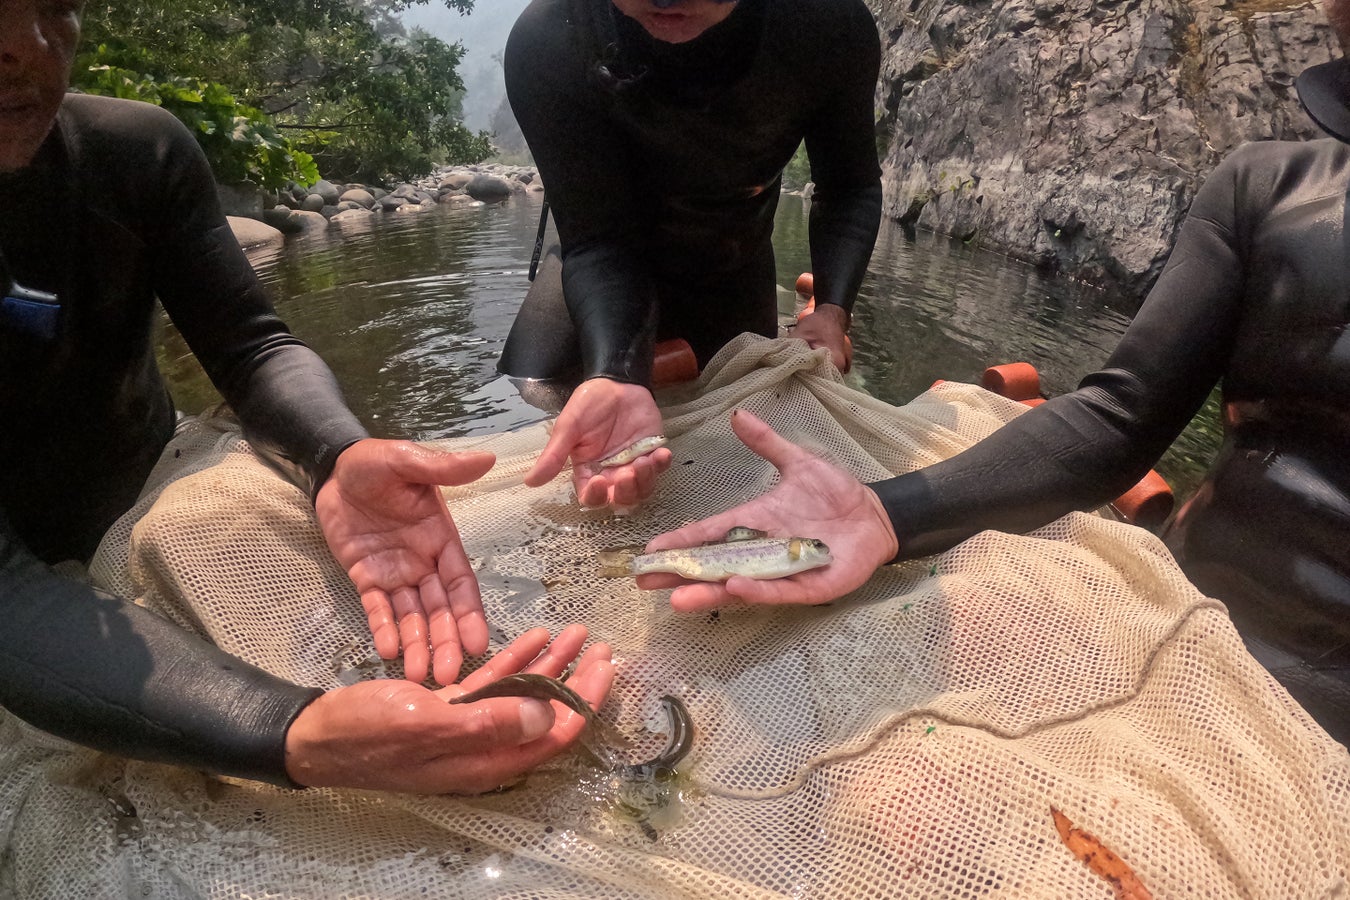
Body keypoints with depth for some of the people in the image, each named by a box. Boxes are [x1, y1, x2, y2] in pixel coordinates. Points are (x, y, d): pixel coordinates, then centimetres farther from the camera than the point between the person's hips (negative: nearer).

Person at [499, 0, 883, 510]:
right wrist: (615, 379, -52)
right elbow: (599, 241, -32)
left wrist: (832, 310, -33)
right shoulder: (546, 42, -35)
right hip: (605, 266, -1)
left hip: (736, 265, 2)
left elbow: (852, 187, -15)